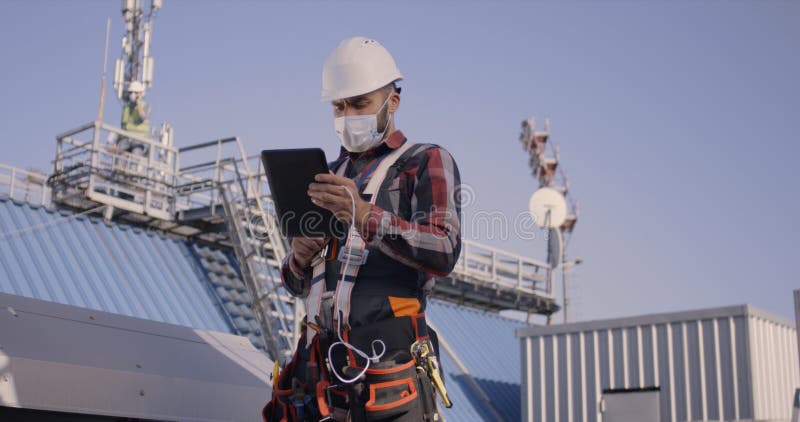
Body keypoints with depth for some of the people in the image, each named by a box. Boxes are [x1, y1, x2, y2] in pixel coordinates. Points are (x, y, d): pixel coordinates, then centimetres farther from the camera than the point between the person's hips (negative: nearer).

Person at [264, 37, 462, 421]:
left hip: (386, 361, -5)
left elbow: (444, 252, -13)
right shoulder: (331, 175, 23)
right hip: (320, 365, 6)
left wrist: (366, 217, -26)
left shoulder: (427, 162, 5)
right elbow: (297, 284, 25)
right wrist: (299, 258, 1)